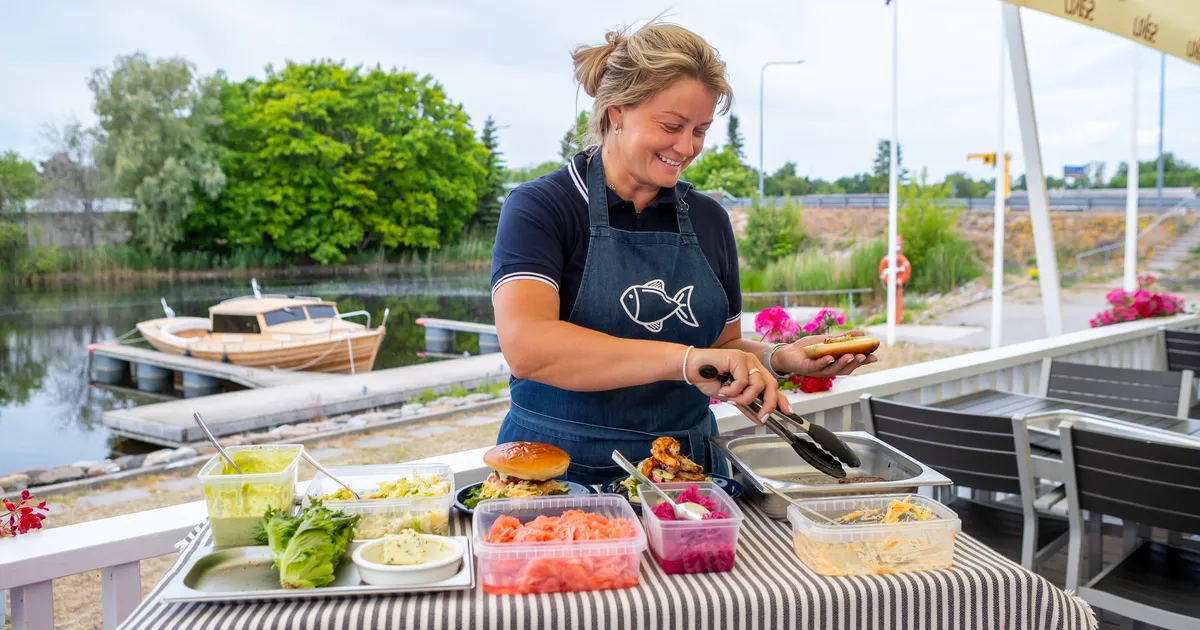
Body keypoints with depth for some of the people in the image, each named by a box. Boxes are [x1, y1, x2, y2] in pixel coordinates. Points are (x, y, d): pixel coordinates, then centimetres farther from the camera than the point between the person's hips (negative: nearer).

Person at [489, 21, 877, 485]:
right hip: (561, 472, -4)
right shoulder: (541, 207, -6)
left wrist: (780, 359, -2)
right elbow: (526, 346, -23)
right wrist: (685, 359, -30)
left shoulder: (709, 220, 10)